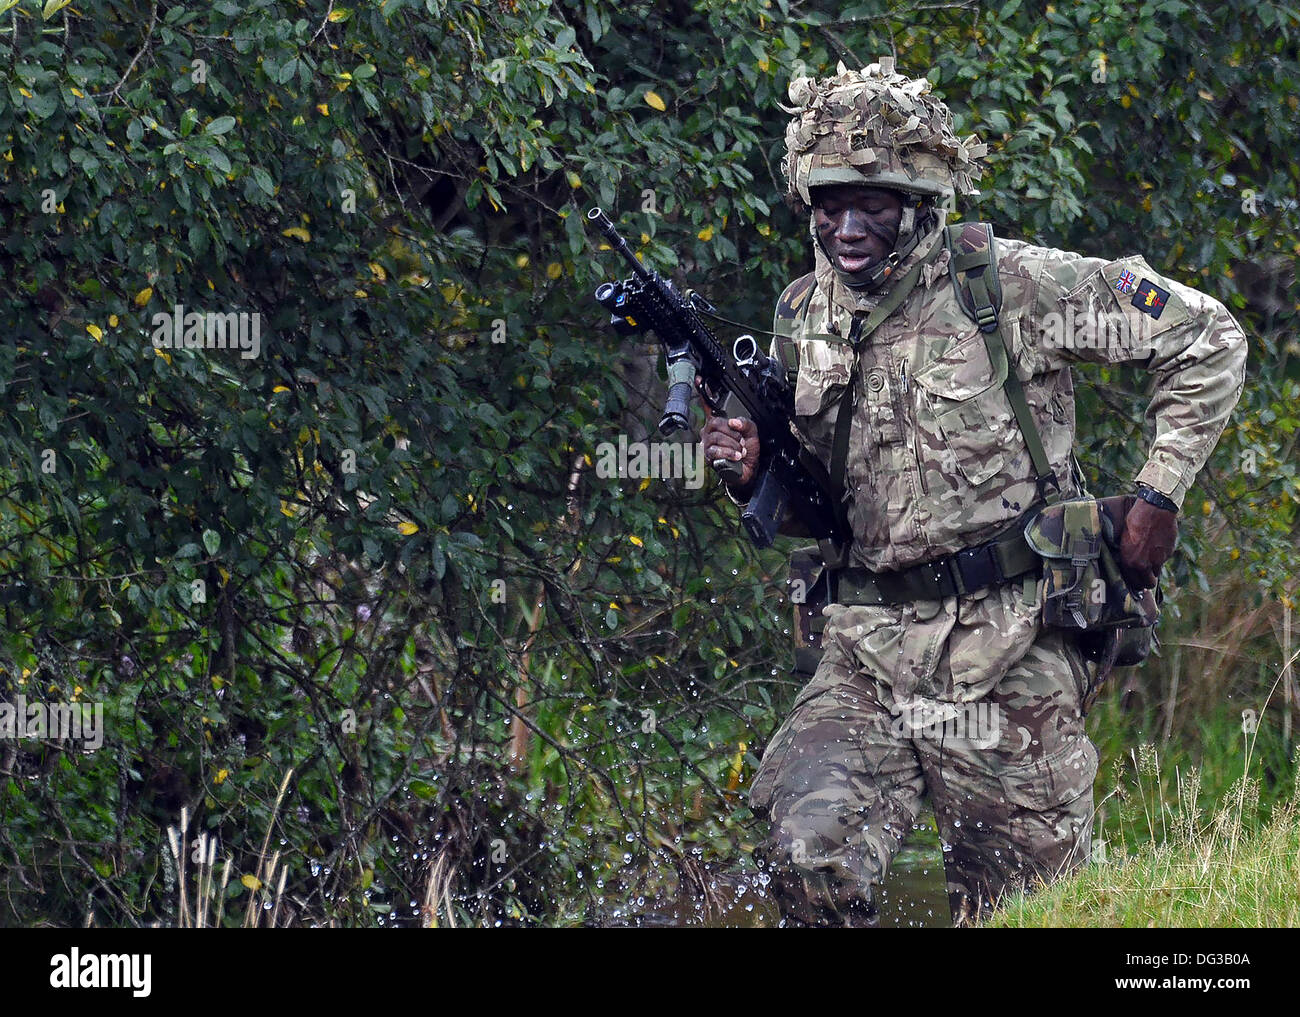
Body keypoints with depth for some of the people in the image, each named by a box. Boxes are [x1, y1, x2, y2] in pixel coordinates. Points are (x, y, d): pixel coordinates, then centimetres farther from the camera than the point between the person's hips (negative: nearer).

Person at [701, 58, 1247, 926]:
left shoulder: (1010, 285, -7)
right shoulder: (805, 320, 8)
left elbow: (1208, 341, -2)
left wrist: (1159, 495, -5)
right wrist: (757, 472, -4)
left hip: (1008, 651, -3)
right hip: (872, 649, 3)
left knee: (1024, 900, 4)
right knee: (812, 862, -17)